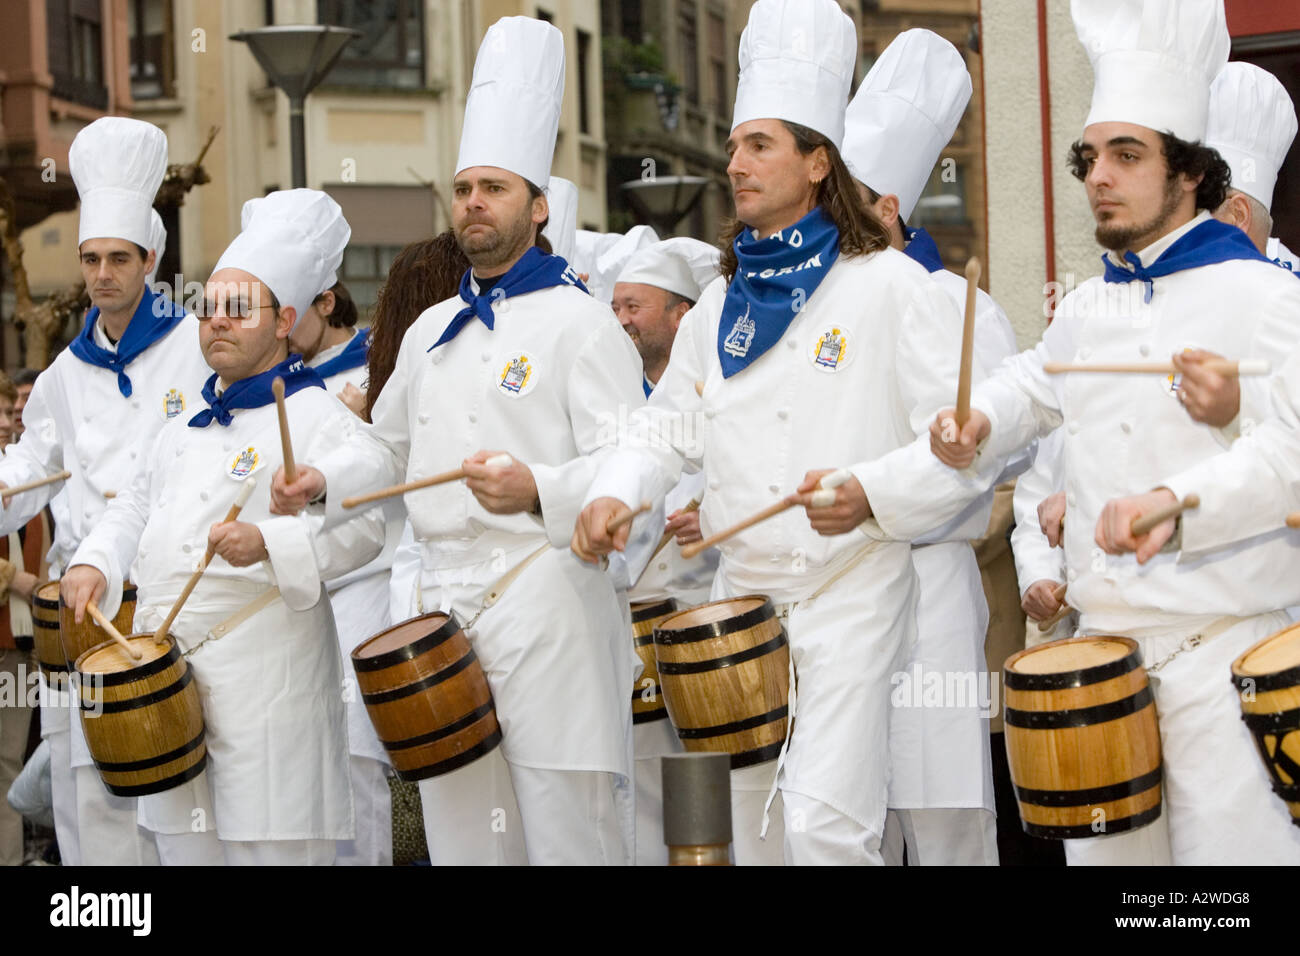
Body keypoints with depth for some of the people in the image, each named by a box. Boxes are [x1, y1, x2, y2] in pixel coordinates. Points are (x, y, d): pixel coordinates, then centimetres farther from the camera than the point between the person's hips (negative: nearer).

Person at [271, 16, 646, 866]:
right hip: (445, 601, 7)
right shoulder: (431, 331, 18)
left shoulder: (580, 323, -4)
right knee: (462, 830, 10)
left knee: (568, 830, -4)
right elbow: (390, 447, 30)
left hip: (546, 603, -7)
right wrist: (323, 479, 11)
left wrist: (536, 491, -30)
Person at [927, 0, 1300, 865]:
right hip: (1103, 646, 6)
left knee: (1229, 845, -8)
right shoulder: (1087, 307, 15)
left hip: (1223, 653, -6)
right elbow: (1034, 386, 33)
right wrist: (979, 422, 13)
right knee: (1102, 848, 8)